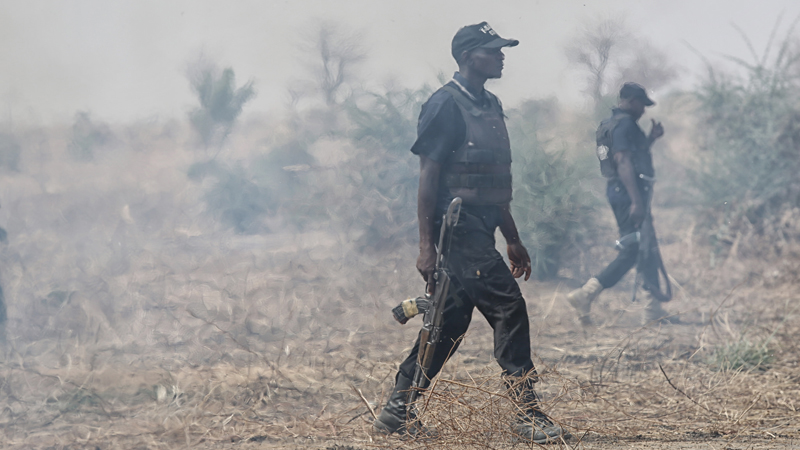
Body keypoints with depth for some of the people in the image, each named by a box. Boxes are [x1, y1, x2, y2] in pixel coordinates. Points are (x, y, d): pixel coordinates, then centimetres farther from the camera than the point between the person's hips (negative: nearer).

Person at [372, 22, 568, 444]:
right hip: (458, 231, -10)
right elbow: (427, 177, -14)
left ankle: (397, 412, 17)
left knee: (450, 323, 11)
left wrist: (513, 240, 22)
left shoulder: (490, 107, 18)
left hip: (480, 233, 10)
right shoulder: (446, 105, -10)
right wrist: (426, 246, -18)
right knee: (508, 309, -12)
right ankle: (528, 414, -8)